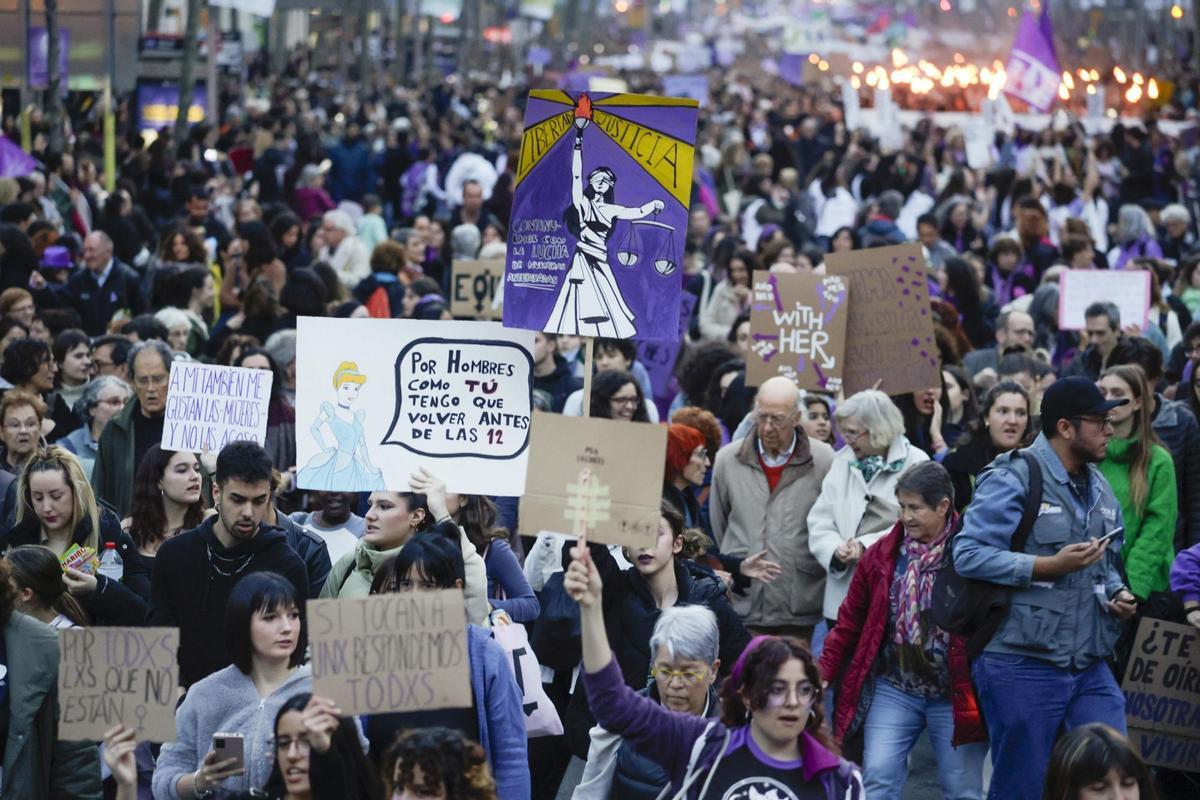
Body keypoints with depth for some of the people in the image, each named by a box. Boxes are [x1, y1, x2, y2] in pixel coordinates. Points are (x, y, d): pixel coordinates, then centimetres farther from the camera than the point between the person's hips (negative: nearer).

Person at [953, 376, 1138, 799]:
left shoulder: (1098, 487, 16)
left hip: (1091, 667, 7)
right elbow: (968, 554, -17)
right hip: (1022, 665, -7)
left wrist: (1116, 595, 5)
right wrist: (1051, 565, -20)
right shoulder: (1013, 478, -9)